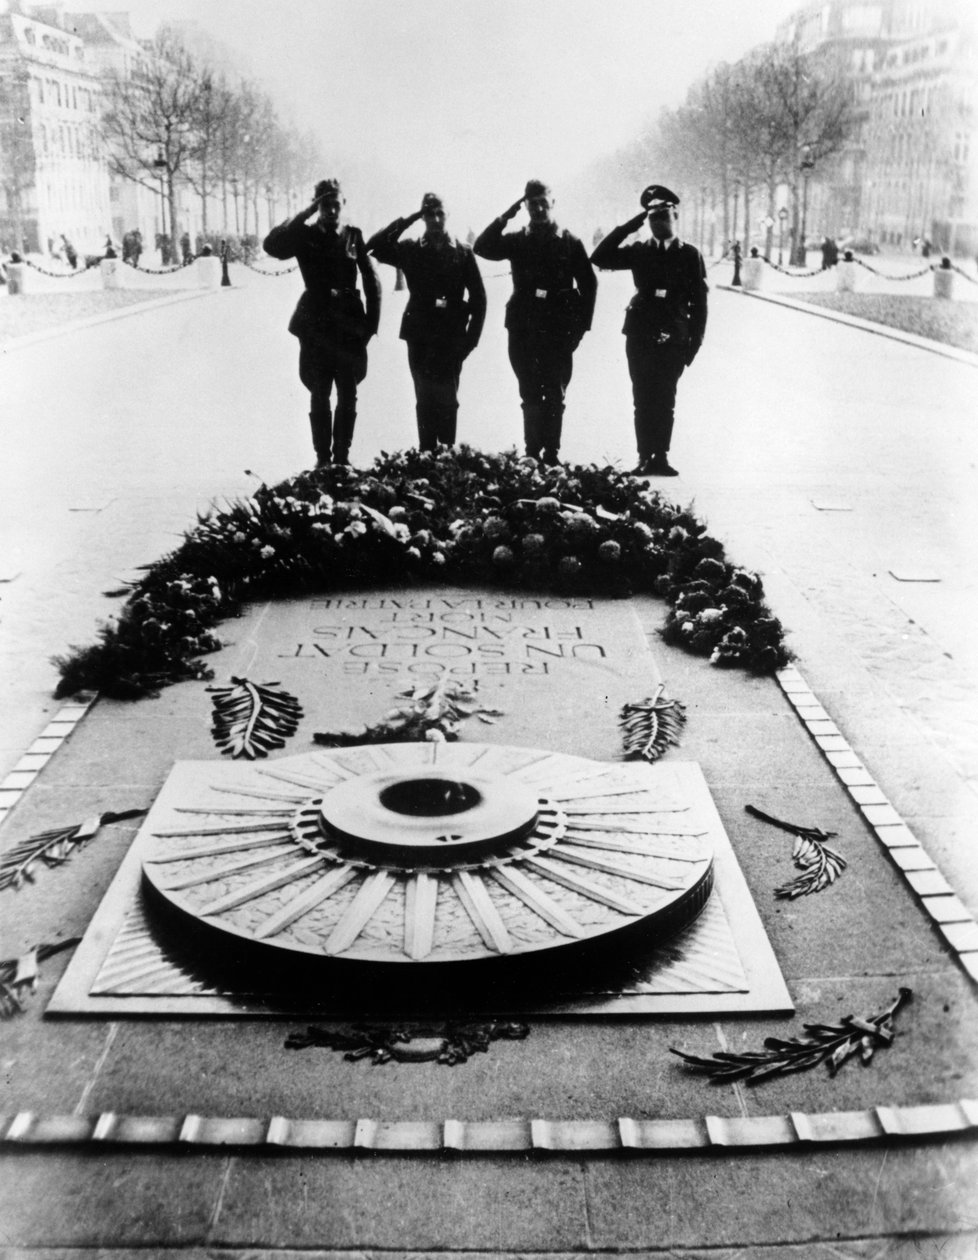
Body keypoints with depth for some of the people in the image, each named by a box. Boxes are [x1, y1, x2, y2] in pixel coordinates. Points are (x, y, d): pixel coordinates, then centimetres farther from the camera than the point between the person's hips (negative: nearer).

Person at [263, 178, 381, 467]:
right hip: (316, 327, 0)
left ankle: (342, 457, 14)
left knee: (347, 397, 4)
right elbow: (272, 245, -16)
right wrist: (305, 214, -17)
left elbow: (372, 281, 4)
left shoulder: (354, 236, 3)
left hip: (349, 326, 1)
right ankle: (323, 458, 9)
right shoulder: (306, 235, 2)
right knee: (320, 397, 3)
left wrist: (371, 323, -2)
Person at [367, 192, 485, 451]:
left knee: (447, 399, -1)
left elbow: (478, 297, 4)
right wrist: (406, 221, -8)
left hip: (451, 337, -1)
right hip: (420, 337, 1)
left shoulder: (462, 253, 4)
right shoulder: (411, 250, 6)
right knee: (425, 399, 3)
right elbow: (374, 247, -6)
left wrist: (471, 337, -2)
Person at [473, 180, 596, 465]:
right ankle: (532, 451, 10)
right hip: (523, 329, 2)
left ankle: (552, 452, 5)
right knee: (530, 396, 5)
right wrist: (505, 217, -11)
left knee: (555, 395, 0)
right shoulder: (517, 241, 8)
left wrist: (580, 326, -2)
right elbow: (482, 247, -5)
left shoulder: (569, 242, 4)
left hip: (558, 330, -2)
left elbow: (588, 285, 4)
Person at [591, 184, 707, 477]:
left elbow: (699, 302, 4)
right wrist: (628, 227, -4)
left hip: (674, 340, -1)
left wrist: (694, 342, -1)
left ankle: (661, 457, 5)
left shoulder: (690, 255, 4)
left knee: (665, 400, 1)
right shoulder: (639, 252, 8)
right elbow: (599, 258, 0)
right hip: (640, 337, 1)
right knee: (643, 400, 1)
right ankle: (645, 458, 5)